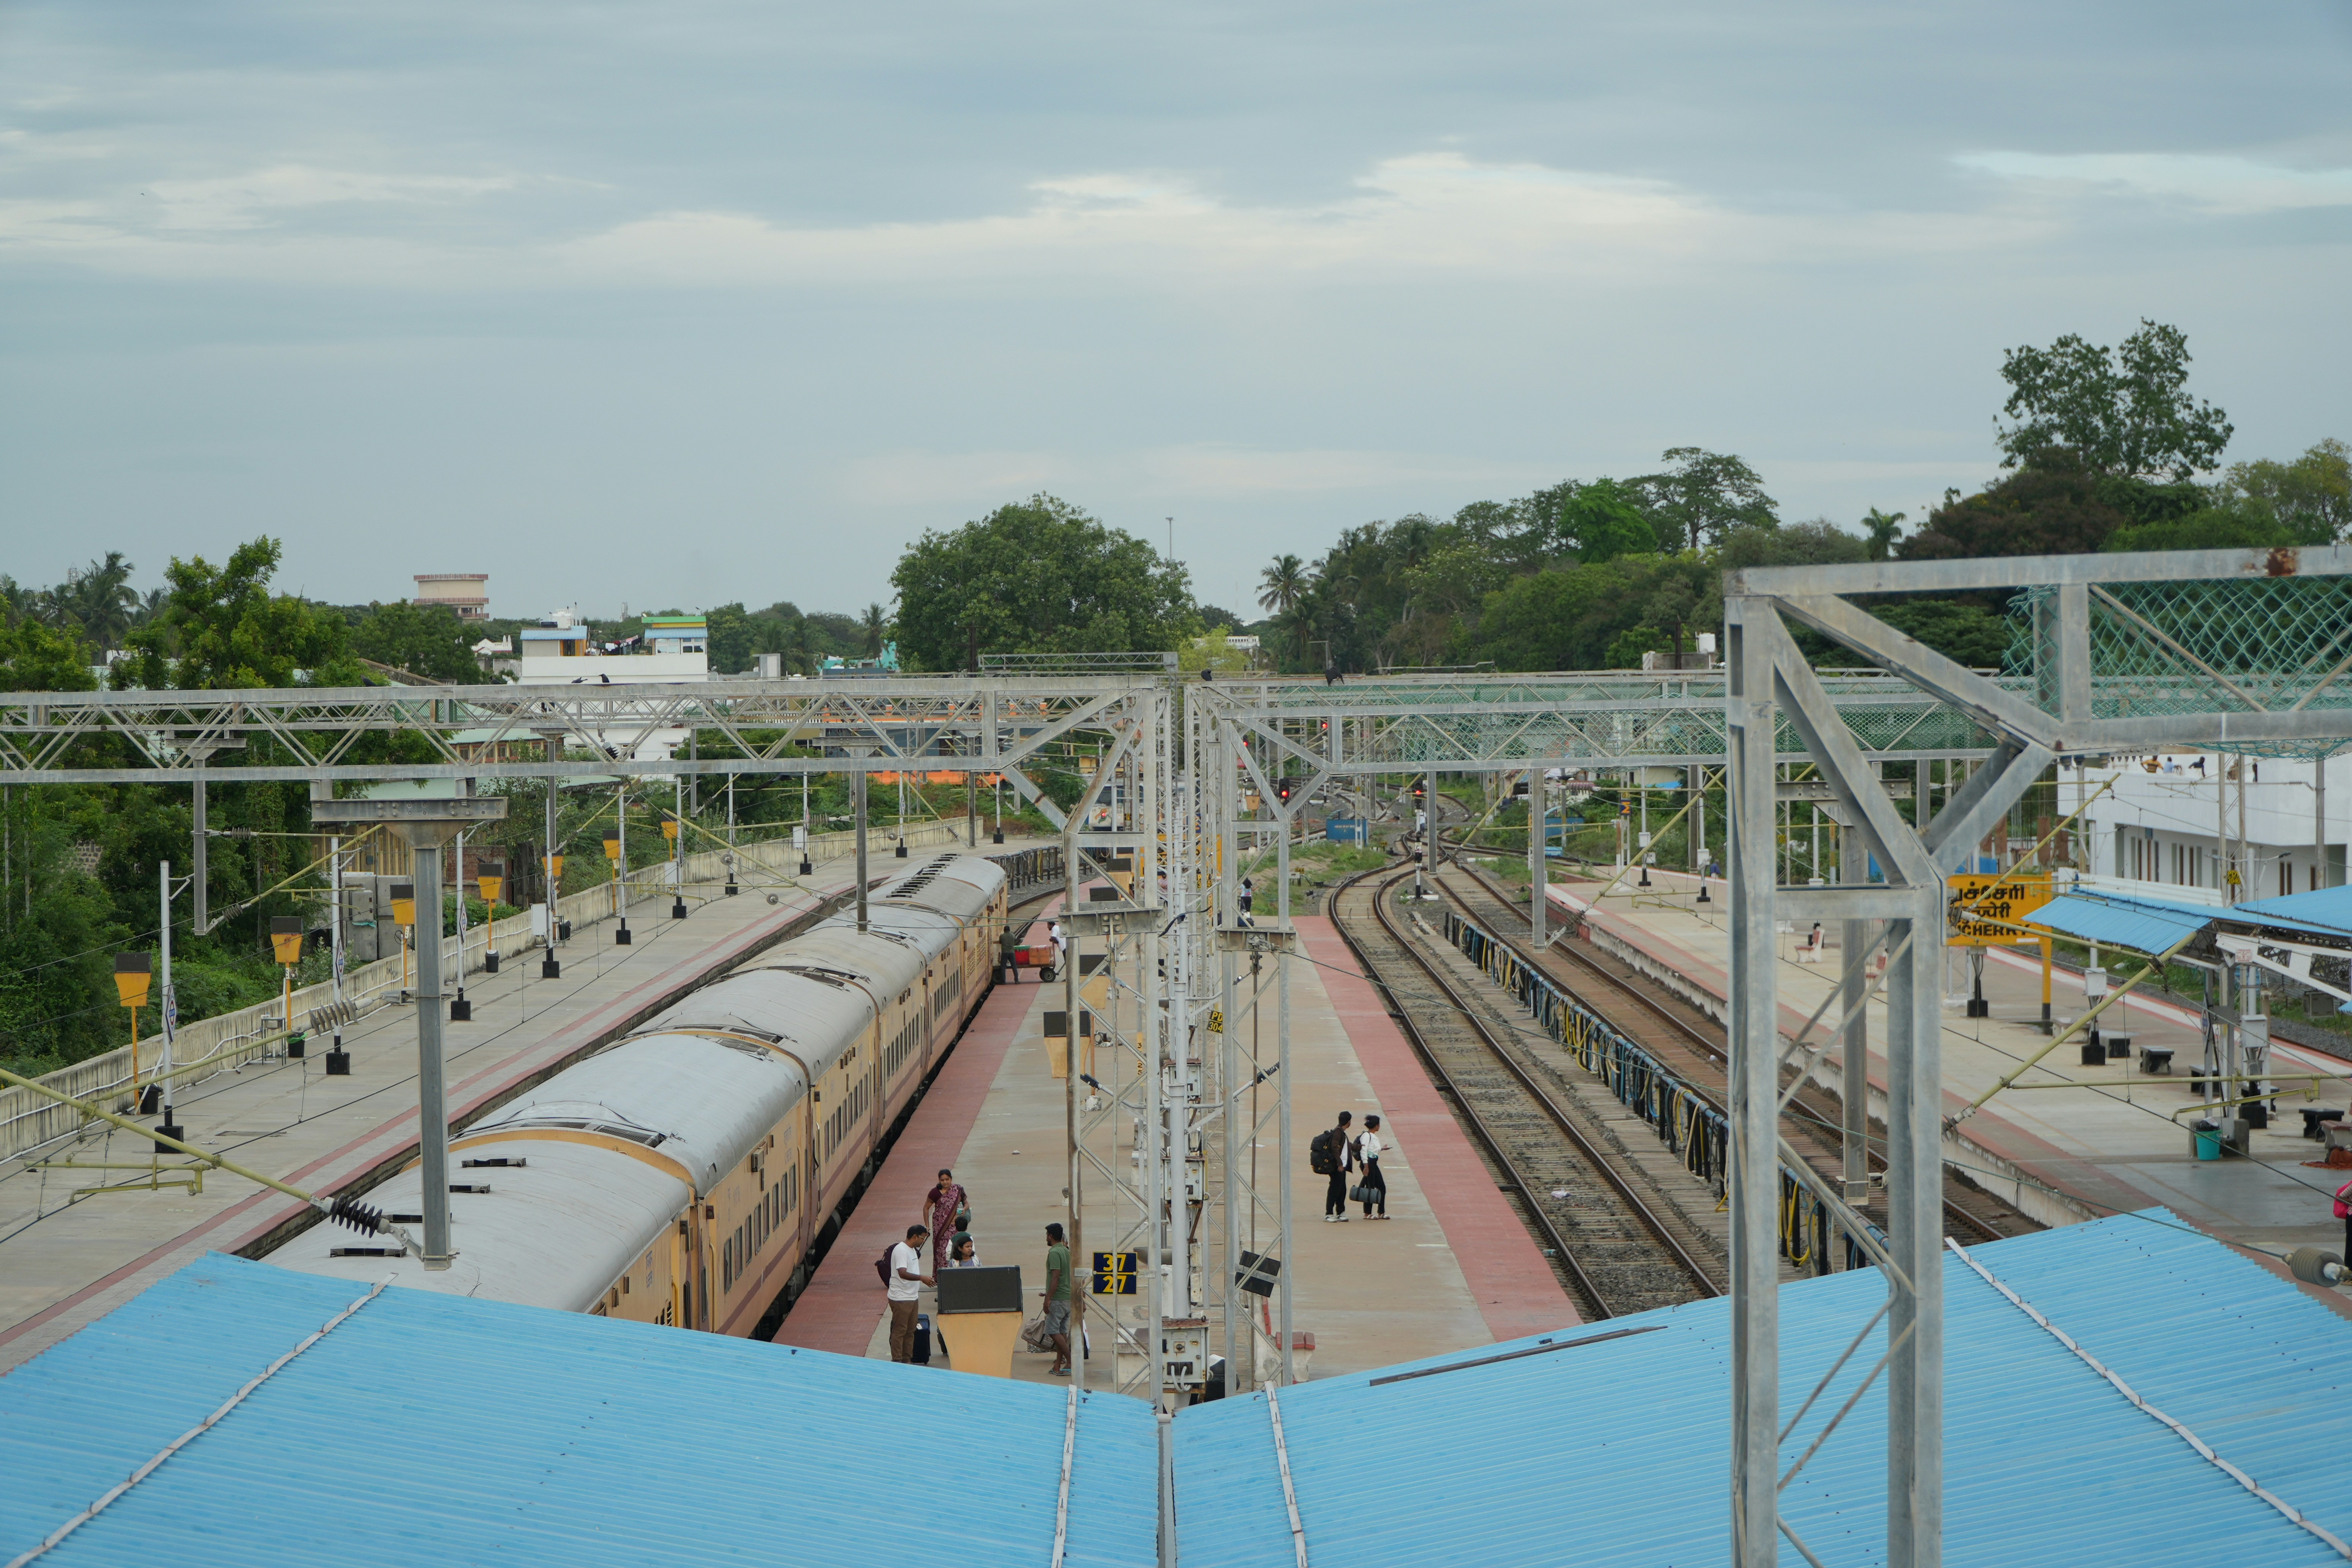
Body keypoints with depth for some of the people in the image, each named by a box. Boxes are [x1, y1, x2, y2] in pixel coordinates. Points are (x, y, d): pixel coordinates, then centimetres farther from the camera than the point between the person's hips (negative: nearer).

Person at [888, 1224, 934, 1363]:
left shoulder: (913, 1250, 15)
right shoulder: (901, 1251, -17)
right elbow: (903, 1273, -30)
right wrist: (921, 1277, -34)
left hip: (912, 1297, 10)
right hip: (901, 1298, -10)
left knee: (910, 1331, 13)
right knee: (899, 1331, -5)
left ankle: (907, 1359, 19)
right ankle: (897, 1361, -2)